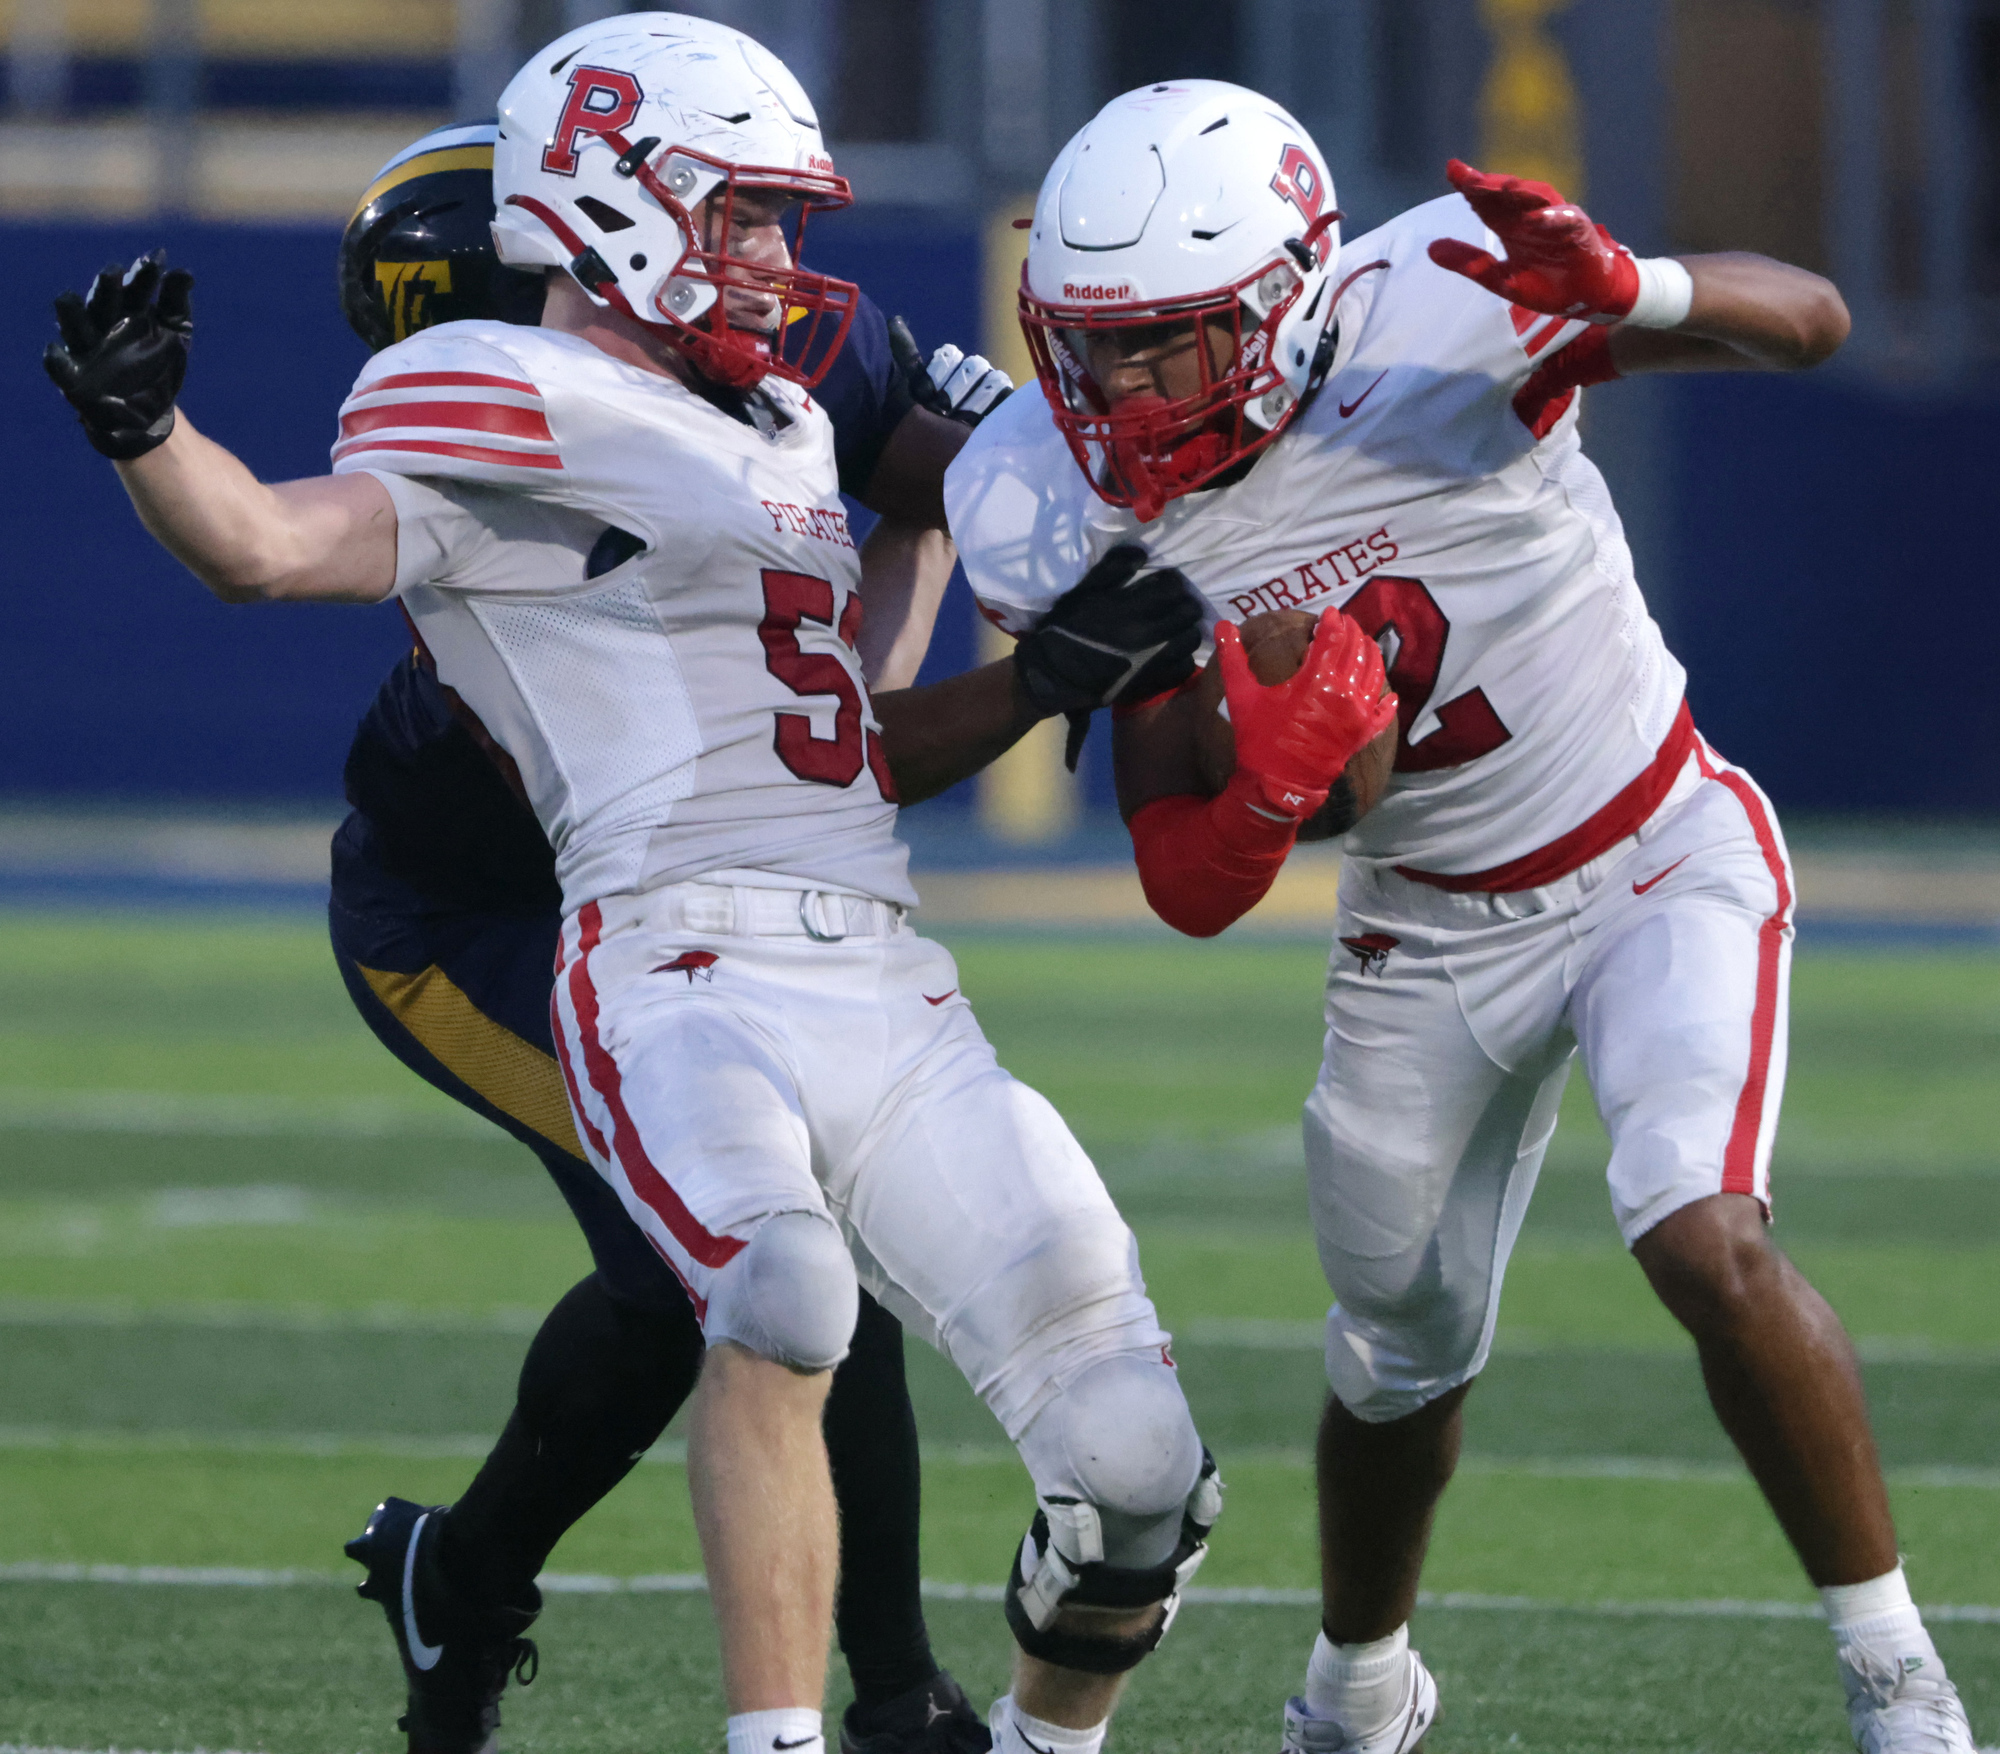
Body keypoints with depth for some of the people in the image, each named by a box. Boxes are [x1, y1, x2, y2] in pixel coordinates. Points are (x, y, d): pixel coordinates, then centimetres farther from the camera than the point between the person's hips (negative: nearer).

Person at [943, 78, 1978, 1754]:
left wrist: (1623, 288, -45)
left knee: (1706, 1241, -26)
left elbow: (1810, 321, -24)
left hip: (1662, 863, -4)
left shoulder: (1424, 322, -28)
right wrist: (1267, 790, -33)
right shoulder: (1105, 530, -15)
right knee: (1401, 1356, 17)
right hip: (1429, 937, 4)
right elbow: (1188, 894, -10)